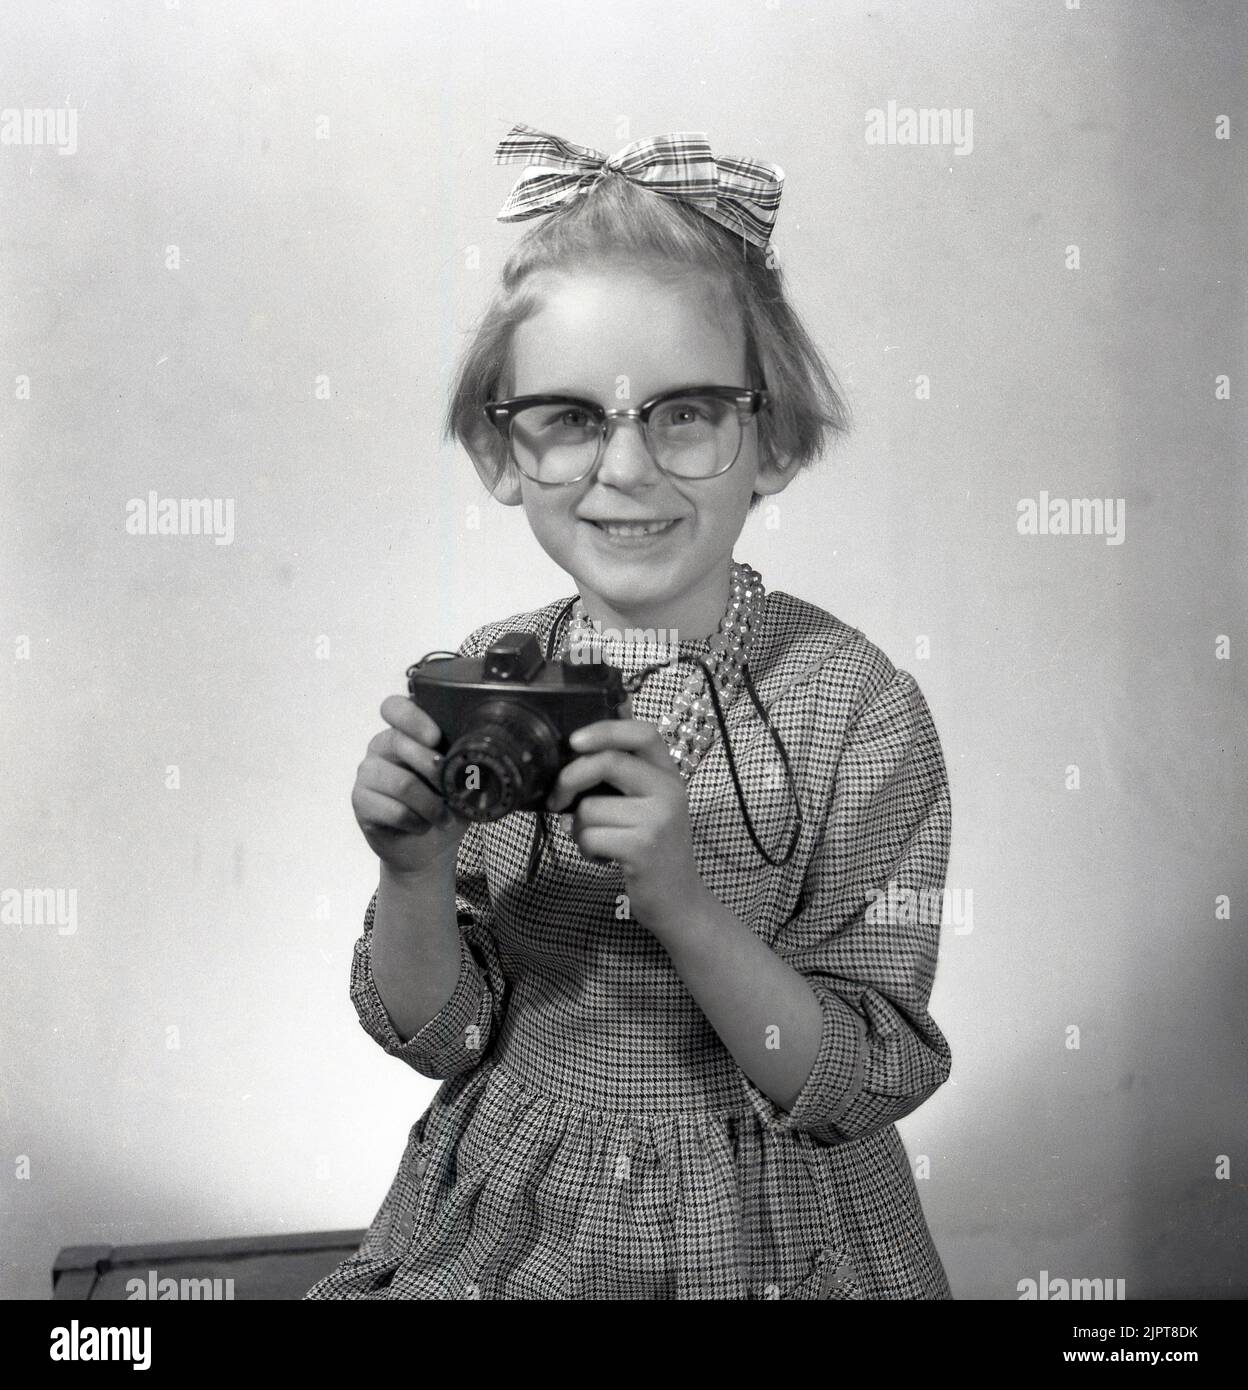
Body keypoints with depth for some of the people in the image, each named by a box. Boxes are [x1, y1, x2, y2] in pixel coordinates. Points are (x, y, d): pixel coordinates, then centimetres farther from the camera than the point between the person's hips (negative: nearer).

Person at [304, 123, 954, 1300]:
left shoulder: (858, 707, -15)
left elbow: (858, 1090, -13)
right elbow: (433, 1035, 1)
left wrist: (682, 902, -27)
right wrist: (415, 874, -18)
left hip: (763, 1232, -1)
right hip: (503, 1215, 2)